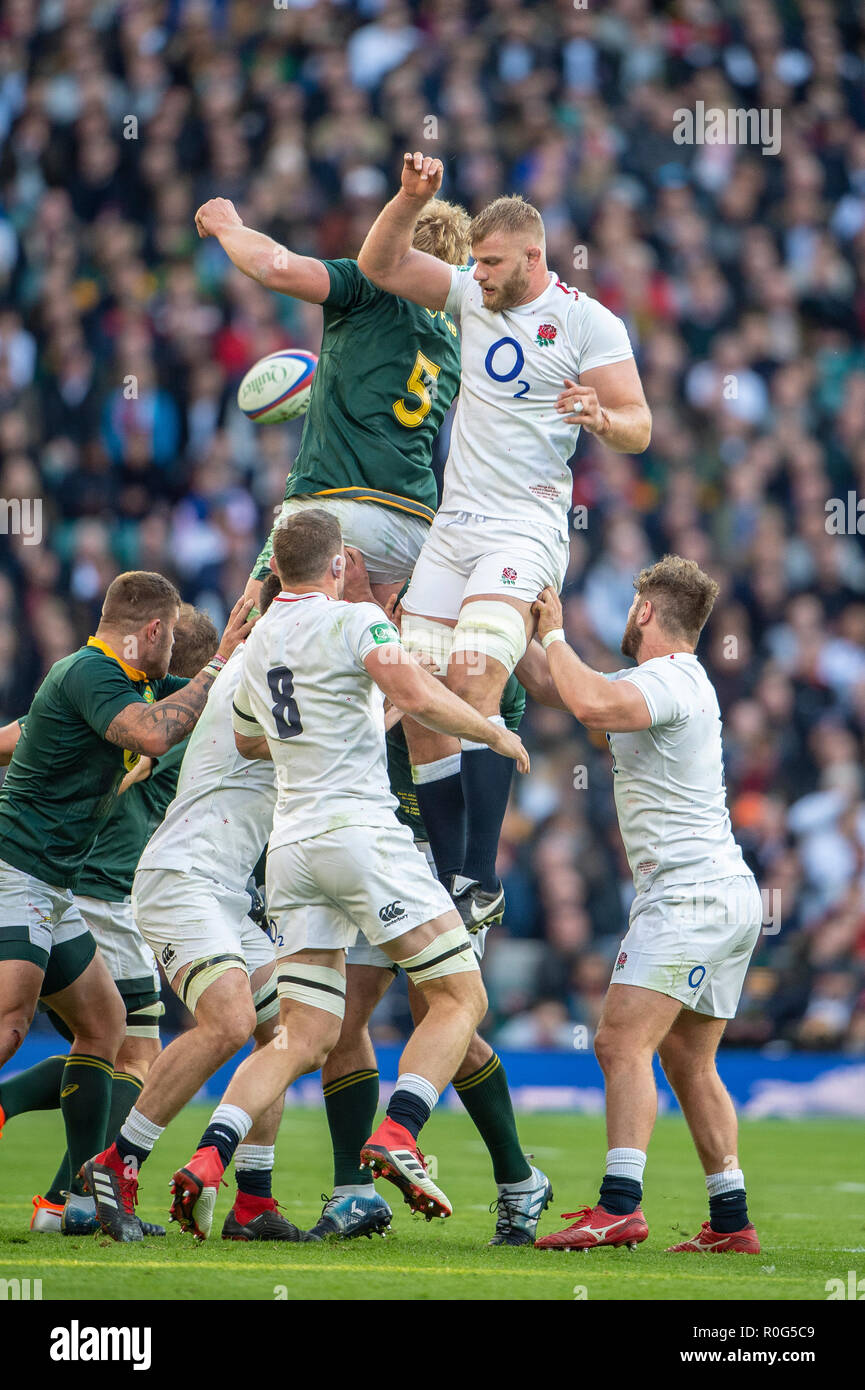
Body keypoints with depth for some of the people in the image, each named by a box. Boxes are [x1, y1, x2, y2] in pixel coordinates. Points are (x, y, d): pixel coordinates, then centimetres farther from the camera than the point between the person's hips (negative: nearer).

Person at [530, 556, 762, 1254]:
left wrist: (556, 633, -17)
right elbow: (561, 688, 30)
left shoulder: (669, 680, -12)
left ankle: (620, 1205, -28)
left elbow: (591, 704, -33)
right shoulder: (678, 680, 19)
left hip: (690, 895, -10)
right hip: (732, 897, 10)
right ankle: (731, 1220, 11)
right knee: (688, 1061, 12)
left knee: (622, 1041, -18)